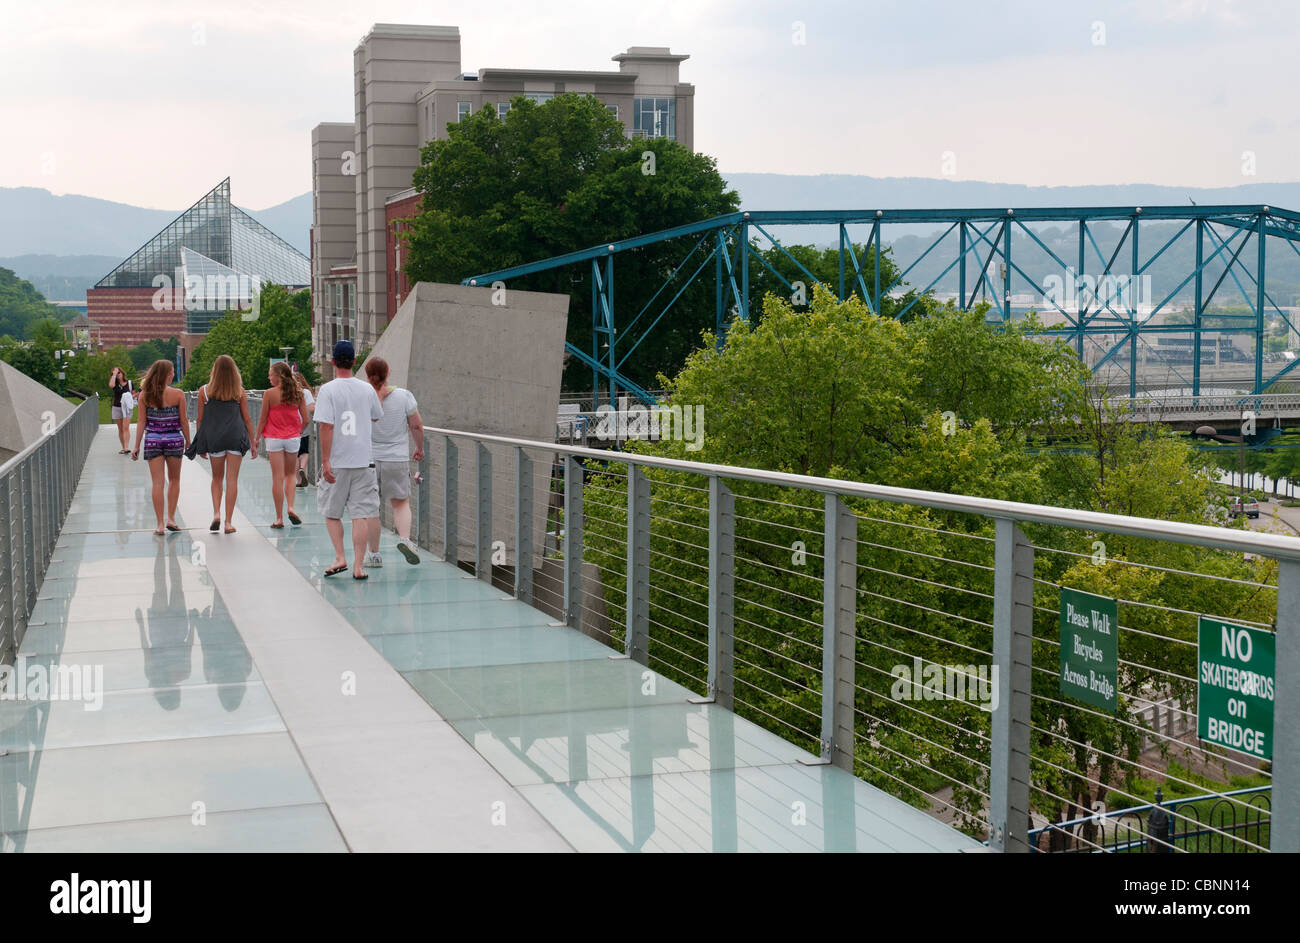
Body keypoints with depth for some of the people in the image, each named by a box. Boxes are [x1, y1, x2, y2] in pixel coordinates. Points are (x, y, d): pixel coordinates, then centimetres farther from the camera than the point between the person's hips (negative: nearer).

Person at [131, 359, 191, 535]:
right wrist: (188, 442, 10)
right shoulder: (178, 395, -7)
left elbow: (142, 422, -1)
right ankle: (171, 518, 13)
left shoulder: (145, 395, -3)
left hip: (152, 441, 1)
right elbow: (183, 421, -2)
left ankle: (160, 524, 2)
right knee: (174, 480, 17)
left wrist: (137, 446, 4)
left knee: (158, 482, 4)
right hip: (174, 440, -1)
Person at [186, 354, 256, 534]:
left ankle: (216, 513, 1)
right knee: (232, 479, 2)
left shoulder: (204, 391, 2)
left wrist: (201, 445, 13)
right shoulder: (240, 392, 3)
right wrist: (253, 442, 14)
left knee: (217, 478, 17)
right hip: (236, 437, 0)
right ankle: (228, 522, 2)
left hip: (214, 437, 0)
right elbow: (247, 419, 6)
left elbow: (200, 419, 5)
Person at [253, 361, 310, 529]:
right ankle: (290, 507, 0)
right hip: (292, 438, 3)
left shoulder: (269, 394, -9)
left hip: (274, 439, -3)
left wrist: (256, 438, 7)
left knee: (278, 478, 1)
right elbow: (305, 420, 2)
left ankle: (279, 518, 3)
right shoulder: (298, 394, 0)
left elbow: (262, 419, -5)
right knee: (290, 475, 19)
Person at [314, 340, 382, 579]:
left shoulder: (328, 390, -9)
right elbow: (377, 417, 19)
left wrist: (325, 461, -13)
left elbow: (326, 426, -14)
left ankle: (340, 557, 6)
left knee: (331, 513, 14)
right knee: (361, 514, 3)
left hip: (336, 462, -2)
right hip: (363, 460, 2)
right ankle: (359, 565, 1)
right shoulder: (367, 389, 2)